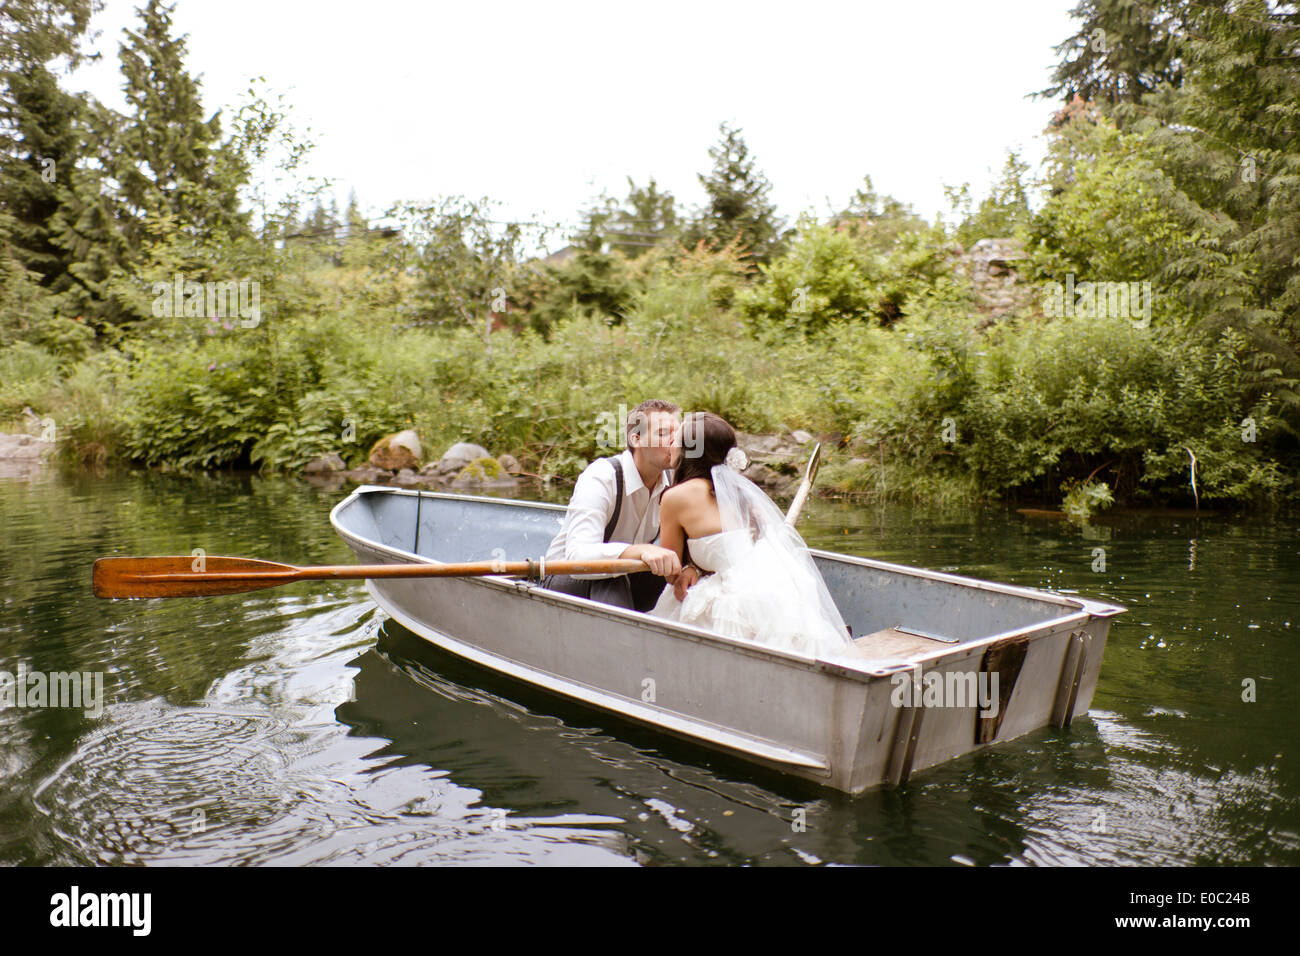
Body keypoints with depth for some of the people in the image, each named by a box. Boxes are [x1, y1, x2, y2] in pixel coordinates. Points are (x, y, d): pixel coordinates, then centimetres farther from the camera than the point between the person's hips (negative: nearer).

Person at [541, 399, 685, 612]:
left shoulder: (672, 479, -7)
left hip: (624, 579, 6)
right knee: (611, 580, -37)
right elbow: (578, 556, -40)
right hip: (567, 578, -5)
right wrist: (641, 550, -56)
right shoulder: (601, 477, -27)